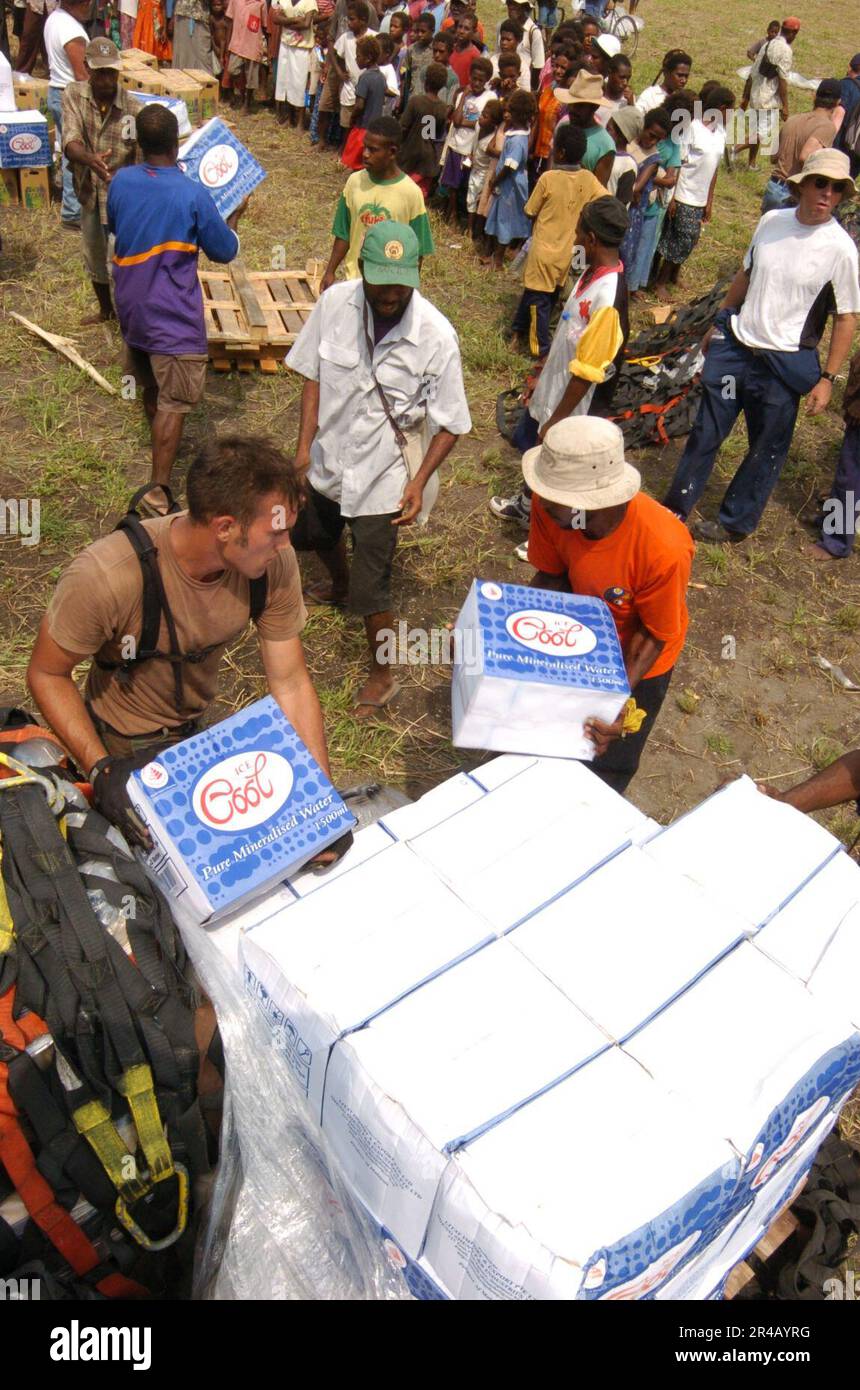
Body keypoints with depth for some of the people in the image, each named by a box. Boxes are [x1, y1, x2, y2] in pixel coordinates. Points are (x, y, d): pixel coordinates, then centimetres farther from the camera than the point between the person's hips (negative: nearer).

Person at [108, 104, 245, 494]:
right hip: (173, 316, -7)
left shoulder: (120, 181, -2)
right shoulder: (193, 195, -19)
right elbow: (225, 251, -6)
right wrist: (233, 218, 13)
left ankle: (161, 448, 47)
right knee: (173, 402, -1)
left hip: (131, 306, 7)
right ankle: (159, 486, -2)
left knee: (151, 386, 25)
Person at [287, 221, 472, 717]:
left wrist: (419, 481, -23)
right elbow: (314, 374, -1)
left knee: (371, 590, -1)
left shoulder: (436, 336, -23)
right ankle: (339, 586, 66)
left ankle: (383, 676, 24)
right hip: (327, 459, 5)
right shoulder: (335, 303, -14)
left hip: (382, 478, -5)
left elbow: (450, 424, -14)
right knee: (315, 535, 31)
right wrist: (305, 444, -4)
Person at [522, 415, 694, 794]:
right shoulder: (550, 506, -29)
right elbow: (550, 576, -11)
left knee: (605, 765, 14)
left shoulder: (664, 549, -41)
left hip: (635, 659, -3)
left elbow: (652, 636, -24)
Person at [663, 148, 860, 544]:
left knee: (766, 450, 8)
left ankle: (735, 523, 26)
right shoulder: (772, 221, 0)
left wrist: (827, 378, -11)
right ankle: (675, 508, 27)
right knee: (705, 432, 13)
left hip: (785, 363, -4)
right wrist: (717, 325, 19)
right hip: (734, 346, 4)